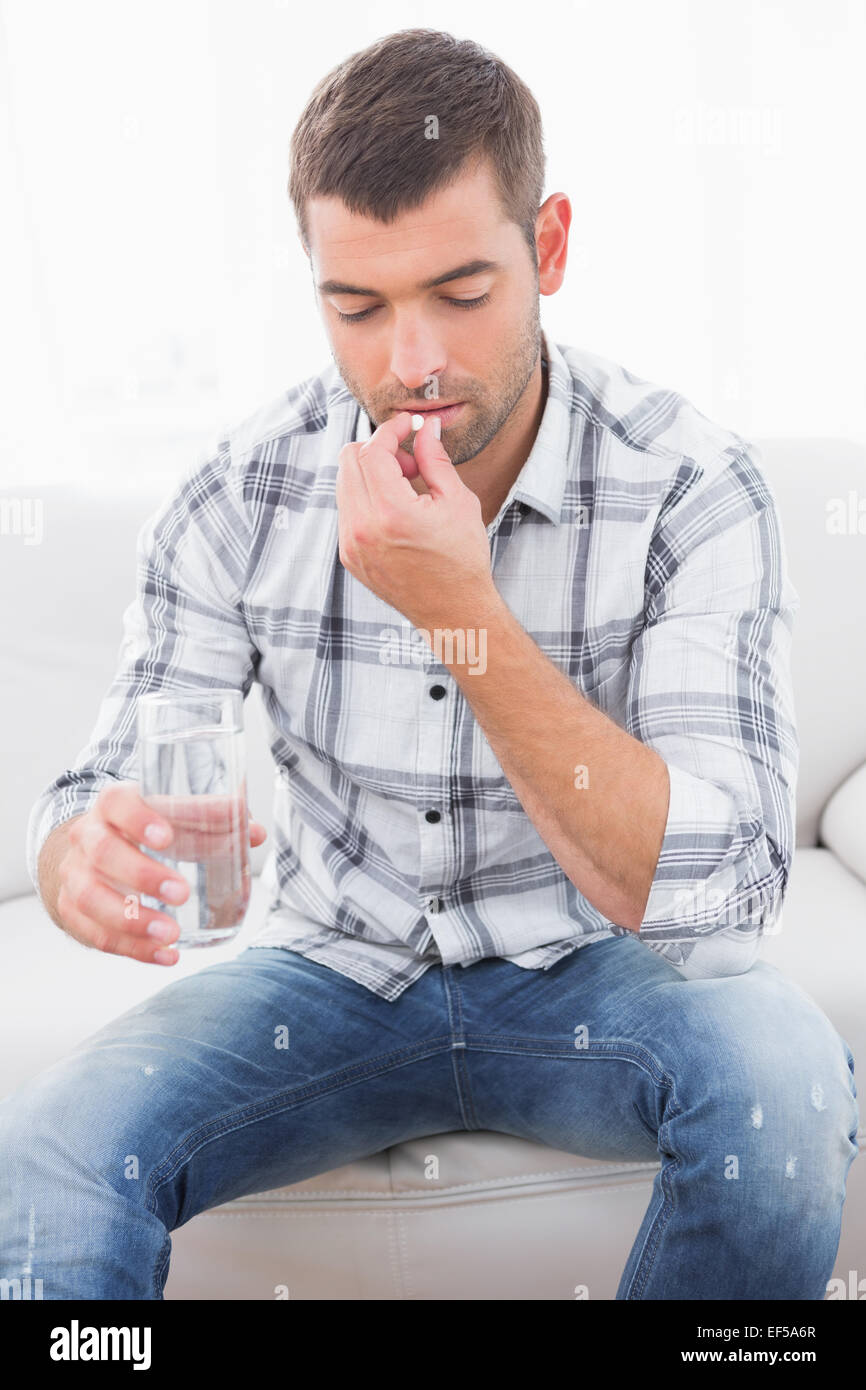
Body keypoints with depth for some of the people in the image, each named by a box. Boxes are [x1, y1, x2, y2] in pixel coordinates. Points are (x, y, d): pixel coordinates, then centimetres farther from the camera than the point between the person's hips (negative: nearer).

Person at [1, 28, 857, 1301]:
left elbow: (715, 889, -24)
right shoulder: (242, 497, -10)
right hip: (338, 975, 1)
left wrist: (464, 615, -34)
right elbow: (111, 791, -6)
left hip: (593, 977, 0)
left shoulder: (693, 490, -17)